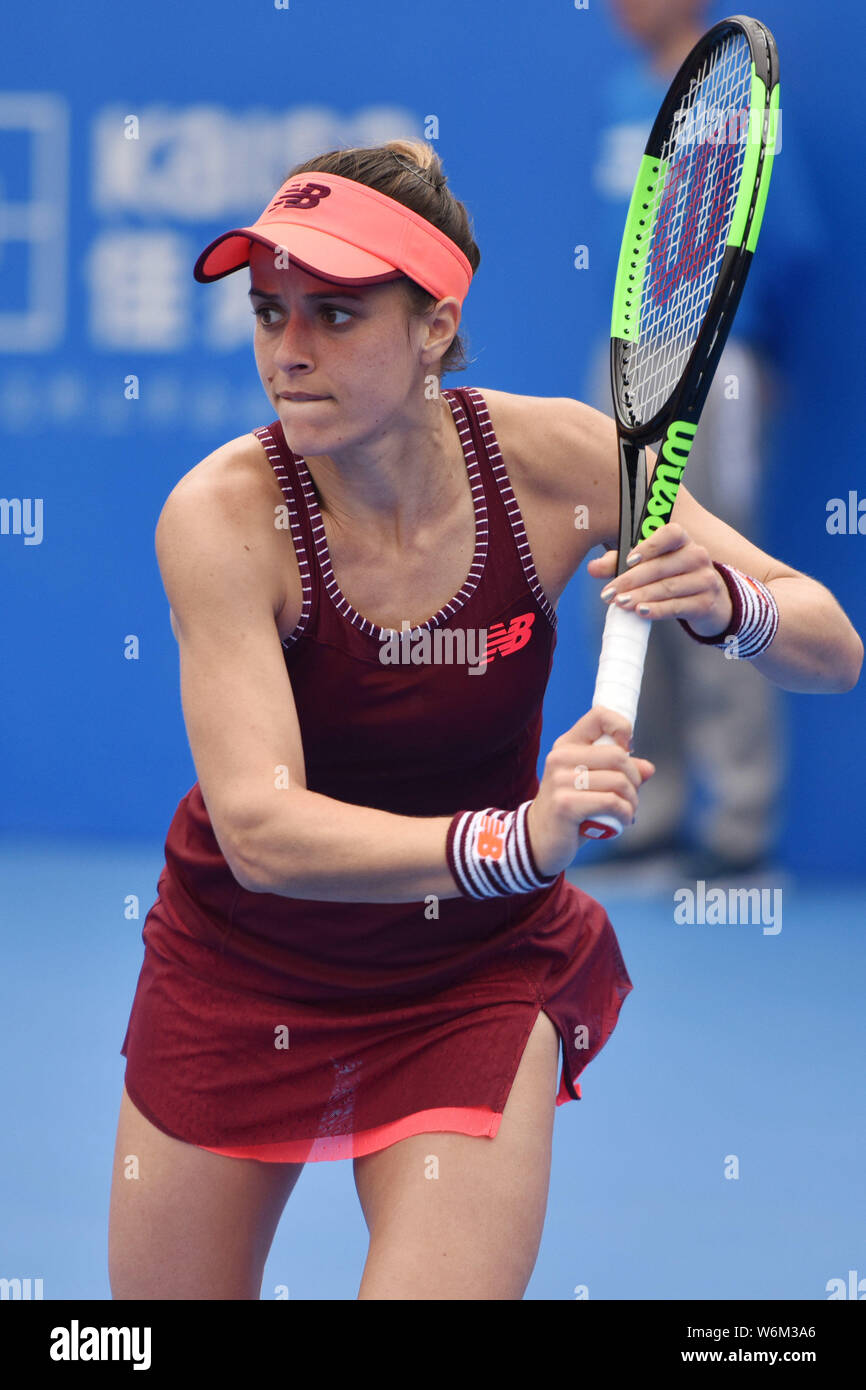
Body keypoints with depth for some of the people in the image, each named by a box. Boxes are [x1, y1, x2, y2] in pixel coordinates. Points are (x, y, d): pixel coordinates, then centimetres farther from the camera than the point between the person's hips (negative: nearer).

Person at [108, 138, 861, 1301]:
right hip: (241, 973, 0)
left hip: (477, 977, 1)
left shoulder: (555, 456, -18)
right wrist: (511, 842, -51)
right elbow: (260, 829, -36)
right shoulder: (222, 516, -25)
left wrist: (723, 599, -33)